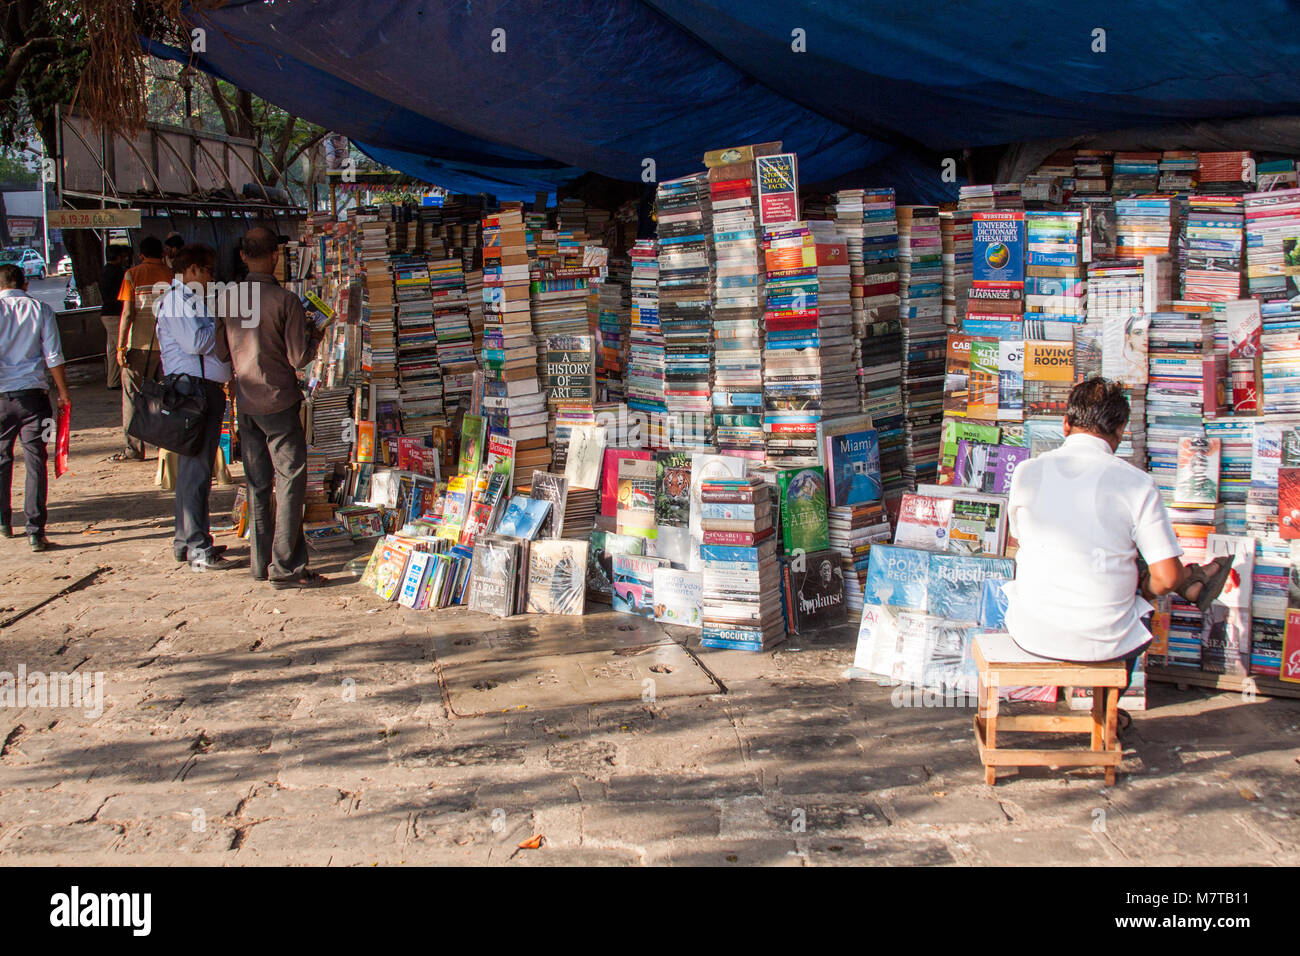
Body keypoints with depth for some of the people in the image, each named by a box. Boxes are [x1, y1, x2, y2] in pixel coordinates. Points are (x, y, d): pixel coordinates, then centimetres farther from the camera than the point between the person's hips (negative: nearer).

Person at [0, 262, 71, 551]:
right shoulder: (40, 310, 1)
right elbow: (54, 356, -1)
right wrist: (63, 393, 8)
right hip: (33, 394, 0)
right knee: (35, 460, 0)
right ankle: (35, 531, -5)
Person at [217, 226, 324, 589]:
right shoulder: (285, 301, -14)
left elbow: (221, 352, 9)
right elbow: (298, 357, -13)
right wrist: (313, 339, 6)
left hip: (245, 403, 6)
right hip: (278, 400, -6)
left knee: (257, 484, 13)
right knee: (291, 481, -1)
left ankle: (261, 561, 19)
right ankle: (285, 566, -4)